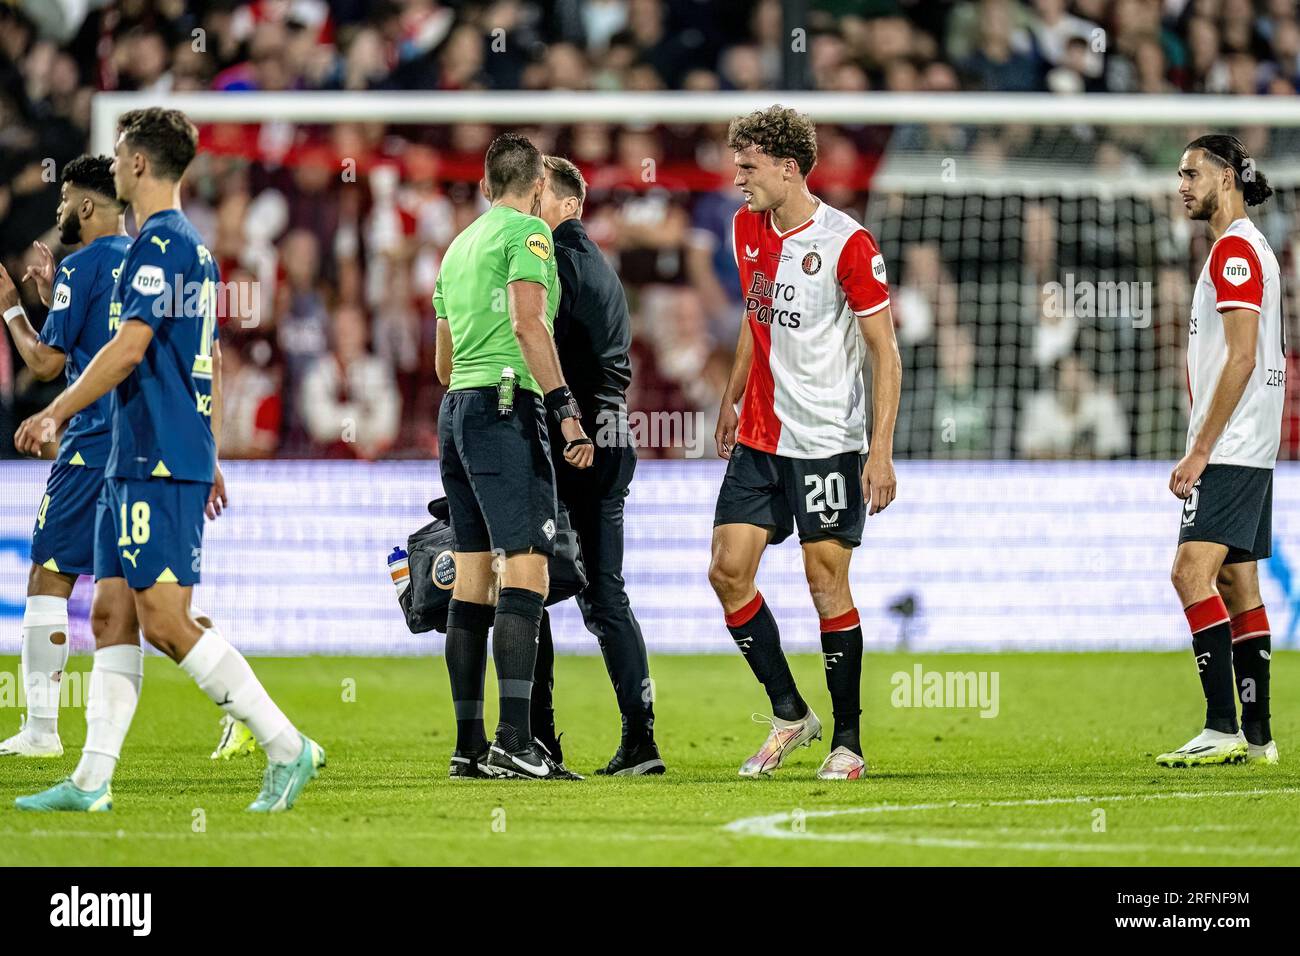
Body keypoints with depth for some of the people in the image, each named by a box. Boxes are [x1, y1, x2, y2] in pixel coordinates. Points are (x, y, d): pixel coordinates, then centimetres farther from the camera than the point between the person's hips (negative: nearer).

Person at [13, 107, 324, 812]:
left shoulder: (159, 244, -12)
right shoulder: (194, 249, 19)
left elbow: (127, 350, -18)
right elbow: (207, 363, 23)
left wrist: (54, 415, -11)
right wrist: (208, 457, 27)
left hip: (159, 463, -10)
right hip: (136, 463, 10)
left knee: (164, 620, -12)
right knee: (111, 615, 7)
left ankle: (286, 747, -11)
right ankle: (92, 780, 5)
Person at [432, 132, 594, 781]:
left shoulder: (459, 245, 22)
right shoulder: (528, 232, -3)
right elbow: (528, 323, -17)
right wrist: (565, 408, -20)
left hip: (456, 408, 9)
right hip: (506, 406, -9)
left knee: (472, 580, 8)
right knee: (526, 572, -13)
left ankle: (469, 745, 7)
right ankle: (514, 740, -23)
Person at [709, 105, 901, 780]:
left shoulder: (847, 244, -14)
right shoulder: (747, 228, 7)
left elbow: (884, 351, -12)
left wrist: (881, 449, -17)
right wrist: (732, 400, 23)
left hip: (827, 441, -7)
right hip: (758, 439, 7)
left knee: (827, 583, -4)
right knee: (727, 572, -1)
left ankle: (847, 741, 7)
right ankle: (789, 714, 14)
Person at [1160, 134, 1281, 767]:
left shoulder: (1235, 251, -12)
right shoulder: (1247, 249, 19)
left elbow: (1242, 358, -19)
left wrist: (1201, 449, -19)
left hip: (1230, 449, -11)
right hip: (1247, 452, 11)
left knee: (1193, 572, -17)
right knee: (1237, 583, 10)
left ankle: (1222, 727, -22)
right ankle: (1256, 734, 10)